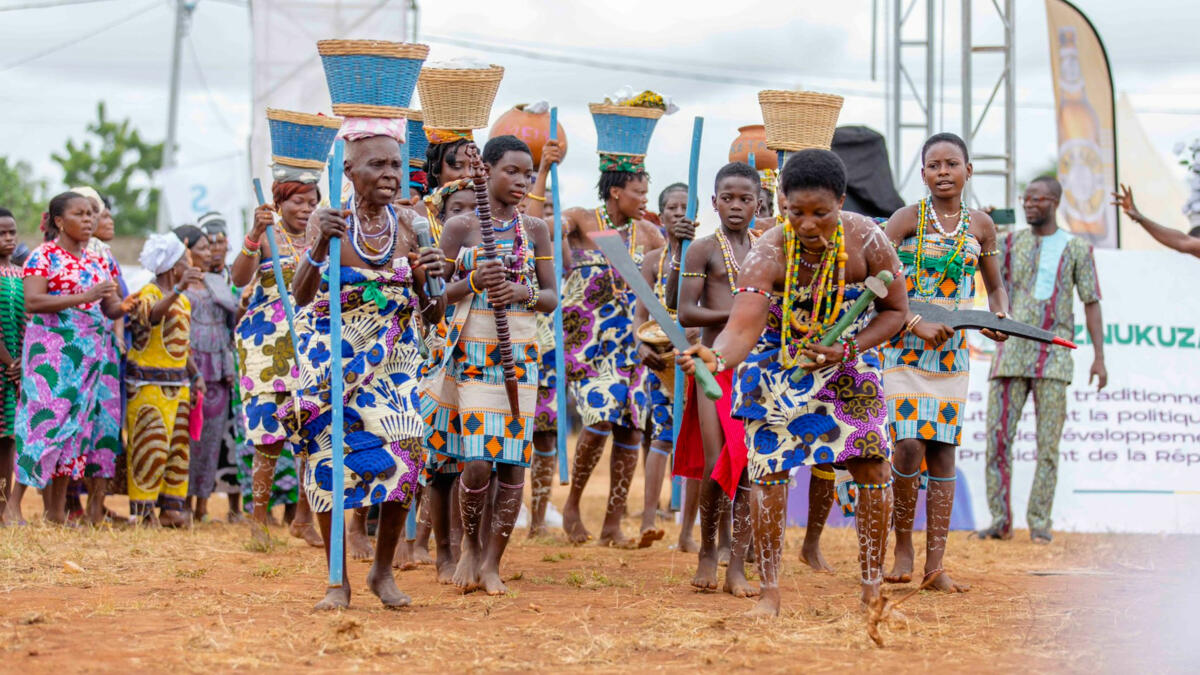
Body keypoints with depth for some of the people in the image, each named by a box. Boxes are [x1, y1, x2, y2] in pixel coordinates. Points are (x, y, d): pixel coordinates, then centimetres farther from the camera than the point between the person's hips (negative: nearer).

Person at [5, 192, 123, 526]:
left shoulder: (98, 261, 15)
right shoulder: (43, 256, -2)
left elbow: (111, 309, 16)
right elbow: (32, 301, -14)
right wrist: (84, 297, -20)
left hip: (94, 351, 6)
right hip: (53, 350, -6)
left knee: (80, 422, 1)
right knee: (47, 419, -12)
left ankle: (57, 509, 3)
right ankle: (14, 504, -8)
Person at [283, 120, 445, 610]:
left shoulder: (406, 223, -2)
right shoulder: (329, 220, -9)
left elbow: (430, 313, 1)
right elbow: (301, 295, -19)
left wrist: (425, 280, -21)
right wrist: (320, 248, -36)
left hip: (393, 356, 2)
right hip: (335, 356, -2)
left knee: (403, 451, -10)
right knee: (331, 451, -8)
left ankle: (383, 572, 8)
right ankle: (338, 579, 6)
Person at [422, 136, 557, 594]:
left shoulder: (535, 230, 8)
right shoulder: (460, 227, 0)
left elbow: (552, 297, 9)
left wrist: (524, 293, -12)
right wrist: (473, 284, -16)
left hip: (519, 356, 3)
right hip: (471, 353, -3)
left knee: (513, 463, -1)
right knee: (478, 463, -11)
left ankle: (492, 563, 11)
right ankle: (470, 543, 16)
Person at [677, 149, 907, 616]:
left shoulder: (866, 242, -23)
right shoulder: (768, 255, -29)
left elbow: (895, 310, -8)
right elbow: (743, 325, -42)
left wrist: (850, 349, -23)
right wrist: (718, 356, -64)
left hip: (848, 356, 2)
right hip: (777, 361, -2)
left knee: (872, 464, -4)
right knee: (768, 467, -10)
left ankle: (873, 587, 10)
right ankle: (769, 591, -1)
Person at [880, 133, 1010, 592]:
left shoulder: (980, 226, 8)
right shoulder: (908, 219, -5)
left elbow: (995, 286, 20)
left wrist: (1000, 317, -2)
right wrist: (916, 323, -21)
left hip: (952, 350, 4)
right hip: (904, 347, -4)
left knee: (943, 450, 2)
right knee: (909, 445, -15)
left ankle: (935, 564, 5)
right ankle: (903, 546, 6)